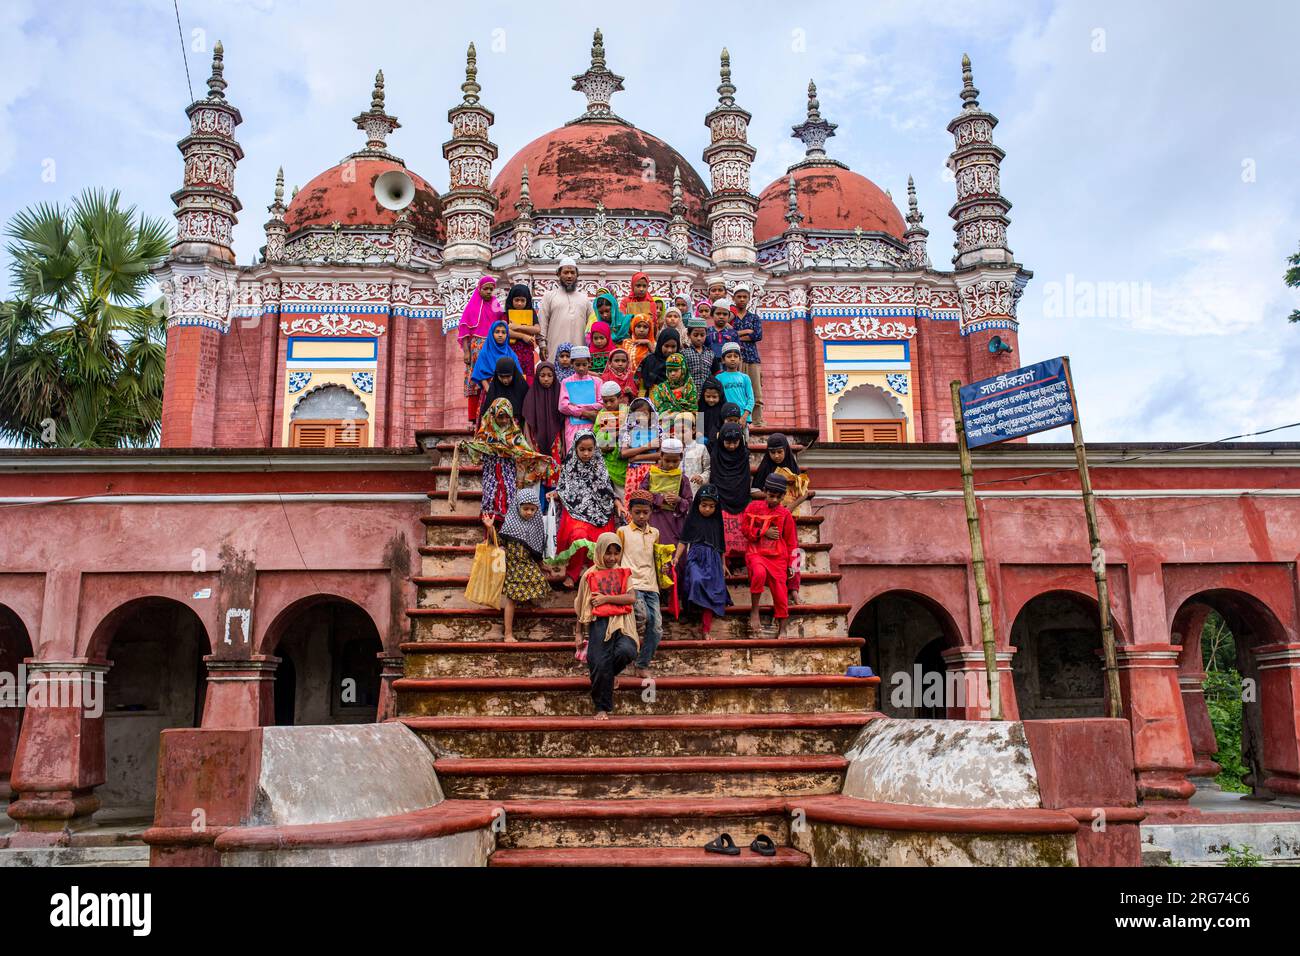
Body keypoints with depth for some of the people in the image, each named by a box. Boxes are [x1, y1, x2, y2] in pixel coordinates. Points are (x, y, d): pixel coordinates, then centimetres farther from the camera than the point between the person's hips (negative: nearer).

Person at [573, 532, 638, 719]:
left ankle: (611, 672, 9)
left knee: (626, 651, -26)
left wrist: (606, 599, -10)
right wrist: (578, 633, 11)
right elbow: (581, 607, 12)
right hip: (599, 623, -1)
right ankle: (602, 708, 7)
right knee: (600, 665, -10)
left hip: (622, 622, 1)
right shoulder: (590, 575, 8)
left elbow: (631, 598, -3)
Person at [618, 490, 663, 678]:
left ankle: (643, 666, 10)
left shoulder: (655, 533, 18)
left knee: (656, 628, -4)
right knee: (643, 615, -30)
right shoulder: (623, 531, 6)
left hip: (651, 586, 4)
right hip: (632, 583, -4)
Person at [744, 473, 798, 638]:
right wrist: (764, 533, -8)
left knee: (780, 590, -5)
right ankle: (754, 611, -17)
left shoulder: (785, 514, 7)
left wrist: (791, 564, 6)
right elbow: (746, 530, 5)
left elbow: (791, 542, 11)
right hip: (756, 552, -2)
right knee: (759, 573, -34)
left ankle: (782, 629, 9)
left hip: (778, 556, 2)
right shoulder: (753, 507, 5)